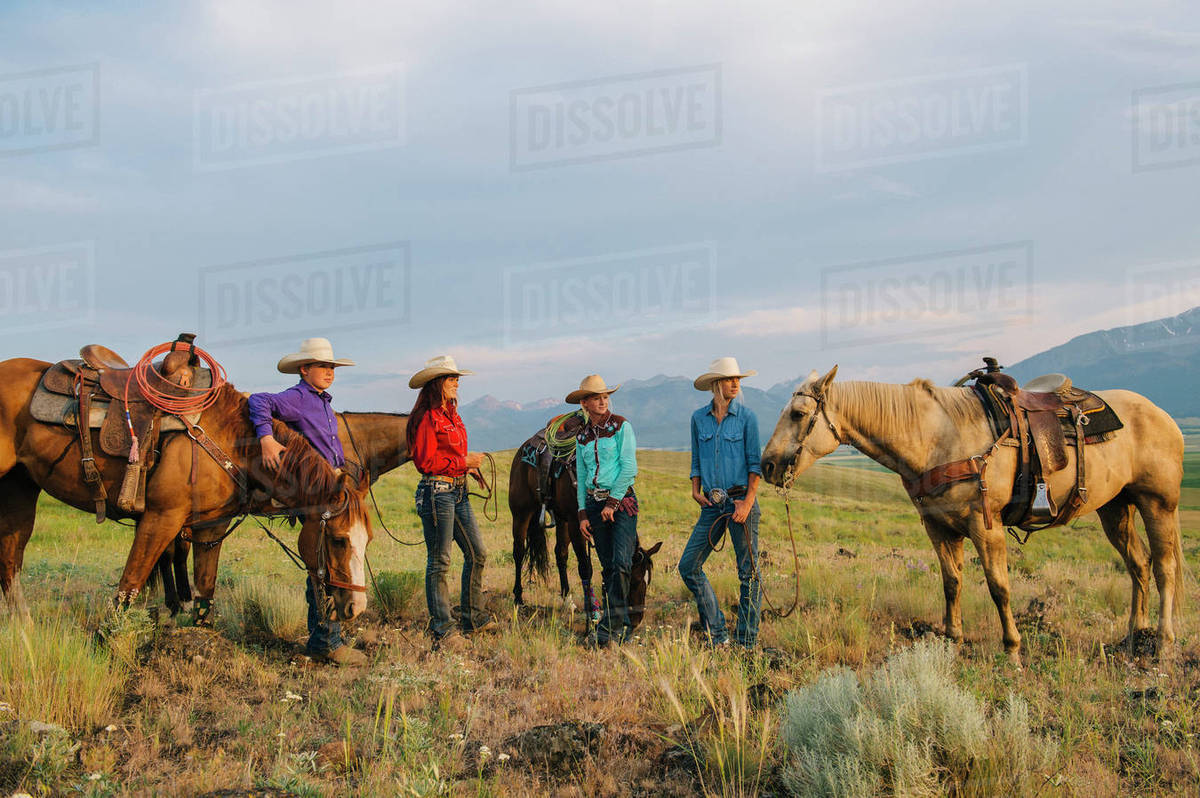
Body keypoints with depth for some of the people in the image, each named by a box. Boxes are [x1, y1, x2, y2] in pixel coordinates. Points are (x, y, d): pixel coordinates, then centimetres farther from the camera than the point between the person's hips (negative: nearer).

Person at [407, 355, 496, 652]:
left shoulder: (450, 414, 15)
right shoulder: (427, 418, -13)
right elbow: (425, 461, -18)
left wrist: (471, 466, 8)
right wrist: (464, 462, -16)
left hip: (458, 491, 10)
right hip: (437, 492, -9)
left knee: (477, 553, 13)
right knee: (439, 562, -3)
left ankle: (473, 617, 25)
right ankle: (442, 632, 4)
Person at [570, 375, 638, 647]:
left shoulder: (621, 426, -2)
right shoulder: (582, 436, 12)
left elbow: (629, 468, -8)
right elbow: (581, 477, 15)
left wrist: (613, 502, -13)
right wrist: (582, 514, 7)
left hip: (622, 501, -5)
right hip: (594, 503, 5)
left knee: (621, 563, -17)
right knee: (608, 567, 5)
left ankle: (609, 625, -16)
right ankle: (622, 625, 11)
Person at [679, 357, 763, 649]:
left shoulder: (746, 417, -2)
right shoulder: (699, 418, 8)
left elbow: (755, 463, -4)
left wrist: (747, 503, -13)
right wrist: (696, 491, 1)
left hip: (741, 499, -4)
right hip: (712, 504, 4)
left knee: (748, 572, -1)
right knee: (688, 566, 0)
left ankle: (746, 641, 9)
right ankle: (717, 634, 11)